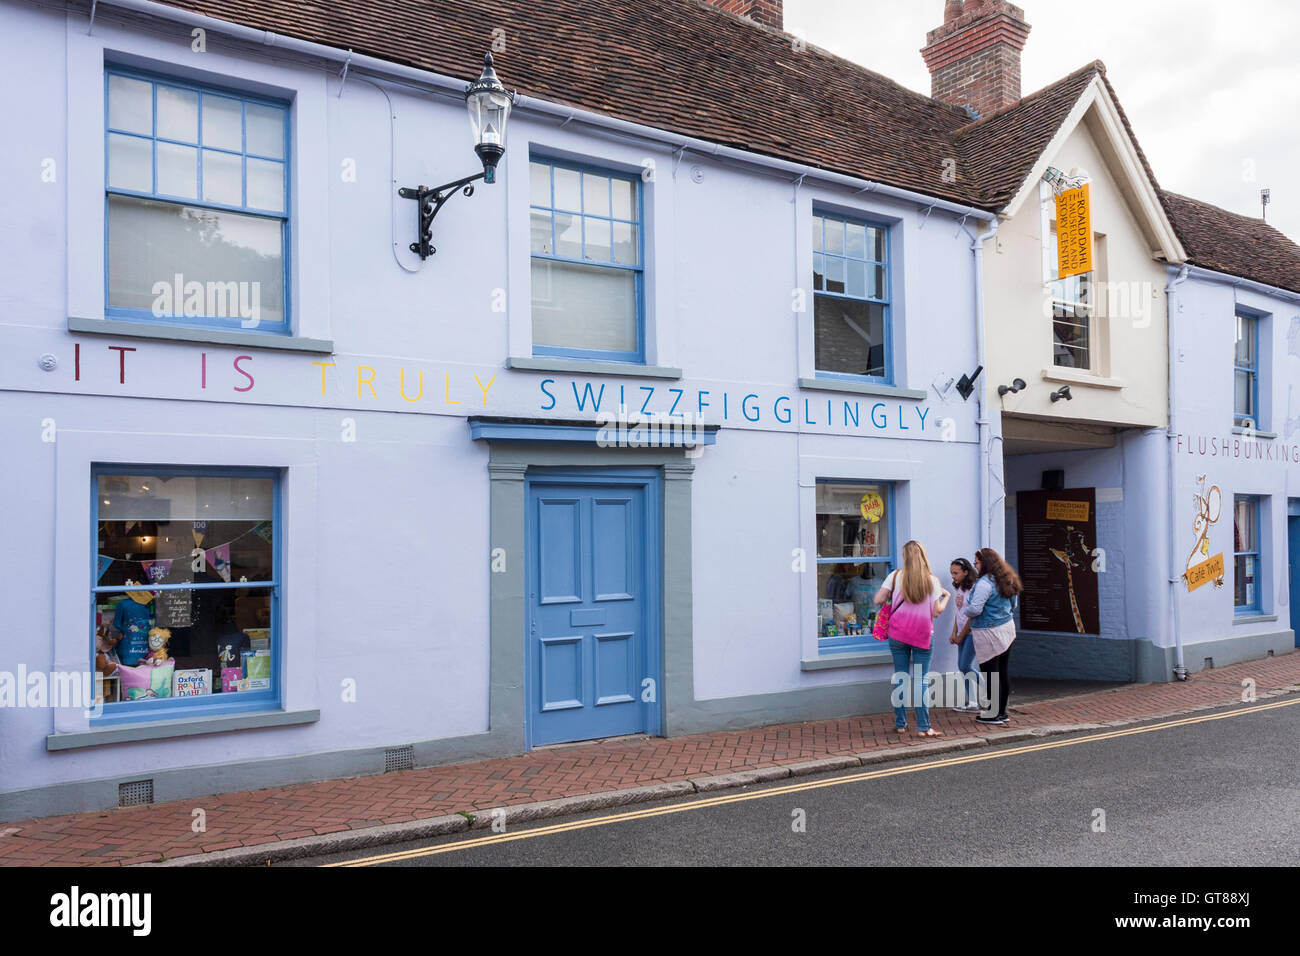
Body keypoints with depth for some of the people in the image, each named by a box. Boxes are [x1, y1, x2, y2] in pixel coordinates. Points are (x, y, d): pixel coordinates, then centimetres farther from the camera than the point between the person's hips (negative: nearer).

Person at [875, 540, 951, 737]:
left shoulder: (895, 577, -3)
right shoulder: (932, 581, -4)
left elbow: (878, 600, -5)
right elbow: (936, 612, -4)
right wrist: (946, 597, 13)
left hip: (898, 634, 1)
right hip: (923, 636, -1)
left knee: (900, 678, 8)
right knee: (921, 680, 1)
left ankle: (900, 724, 12)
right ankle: (923, 727, -1)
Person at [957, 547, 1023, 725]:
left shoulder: (984, 583, -19)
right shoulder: (1006, 581, 11)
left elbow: (975, 609, -24)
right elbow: (1013, 606, 21)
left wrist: (964, 611, -4)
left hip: (989, 634, -9)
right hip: (1007, 629, 9)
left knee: (990, 674, -1)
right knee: (1002, 673, 14)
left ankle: (994, 714, 5)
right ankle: (1002, 712, 22)